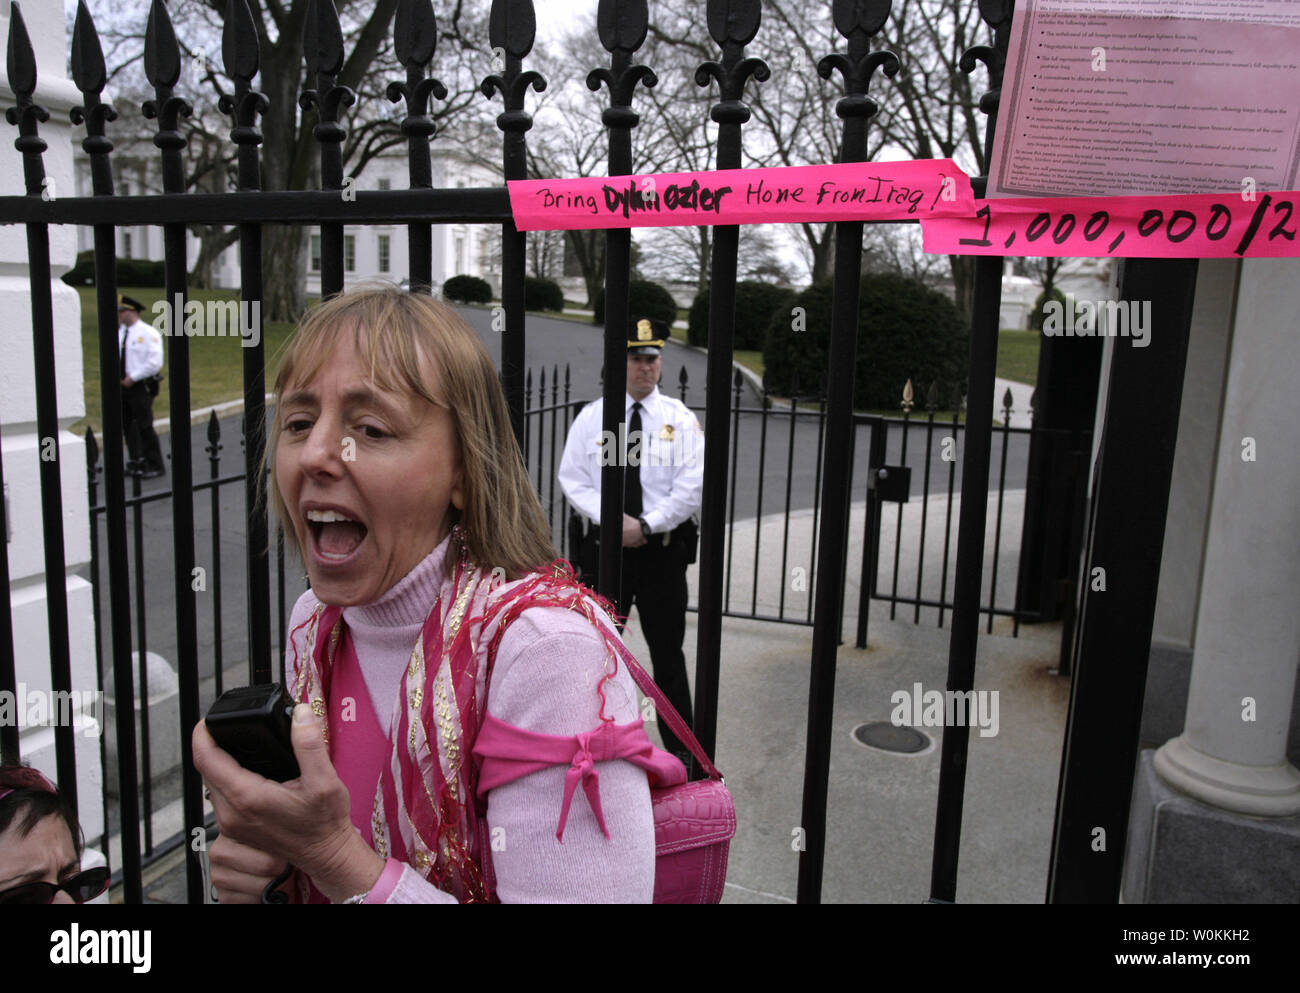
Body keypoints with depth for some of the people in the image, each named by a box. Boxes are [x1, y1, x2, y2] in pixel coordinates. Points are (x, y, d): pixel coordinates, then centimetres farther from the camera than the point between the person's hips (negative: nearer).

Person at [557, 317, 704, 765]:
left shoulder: (681, 419, -1)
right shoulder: (591, 417, 2)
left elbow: (691, 488, -6)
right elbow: (573, 480, 1)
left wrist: (646, 525, -15)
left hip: (663, 550, -1)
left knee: (667, 652, 6)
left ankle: (679, 748, 19)